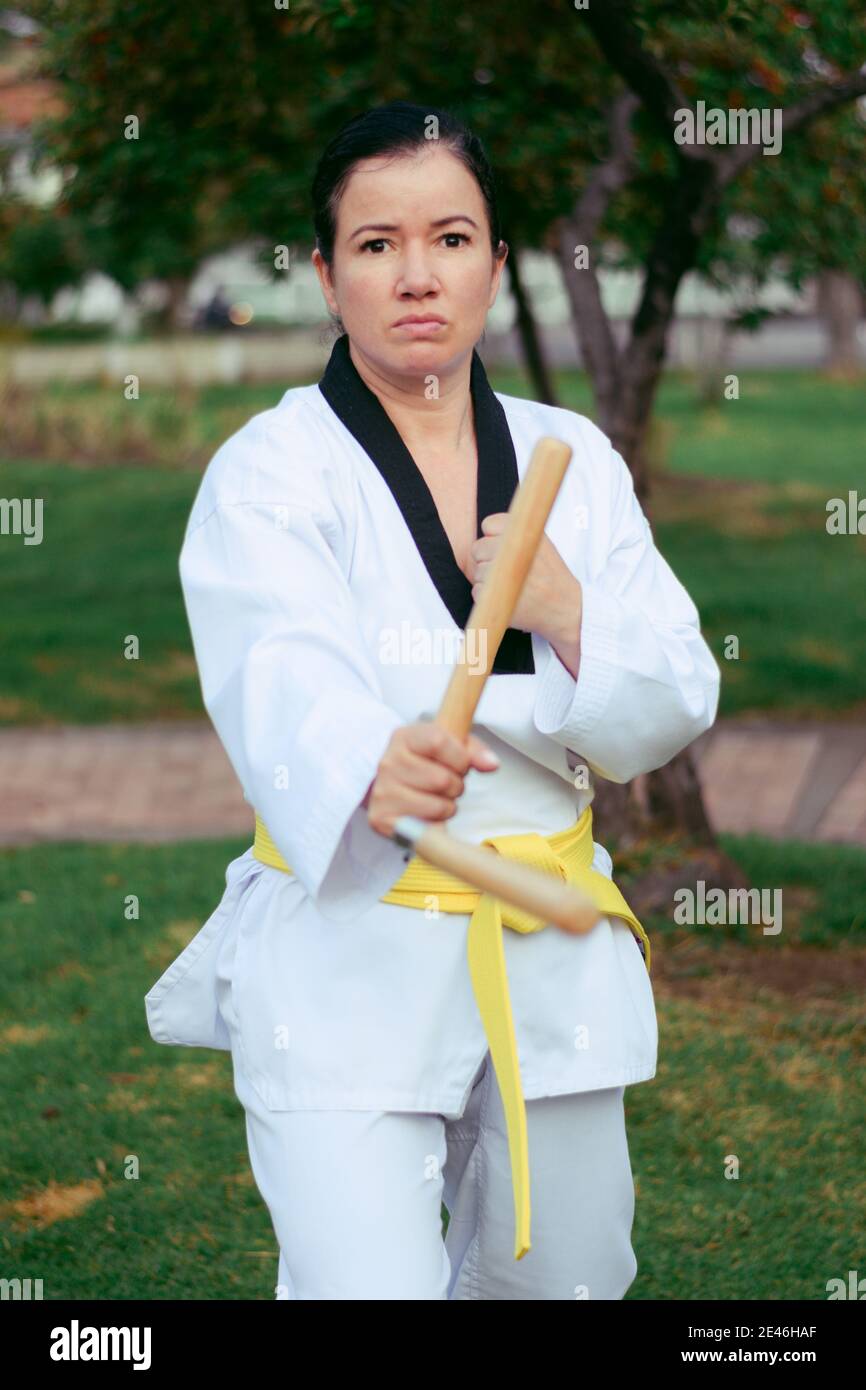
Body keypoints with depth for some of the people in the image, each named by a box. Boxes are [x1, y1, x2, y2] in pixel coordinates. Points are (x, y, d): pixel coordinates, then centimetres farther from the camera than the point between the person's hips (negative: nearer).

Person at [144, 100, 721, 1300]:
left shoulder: (572, 460, 7)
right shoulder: (269, 475, -8)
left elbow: (673, 712, 4)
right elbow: (285, 683, -27)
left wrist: (568, 615, -17)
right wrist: (374, 768, -49)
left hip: (548, 960, 5)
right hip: (347, 961, -4)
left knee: (561, 1276, 18)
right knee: (362, 1282, -17)